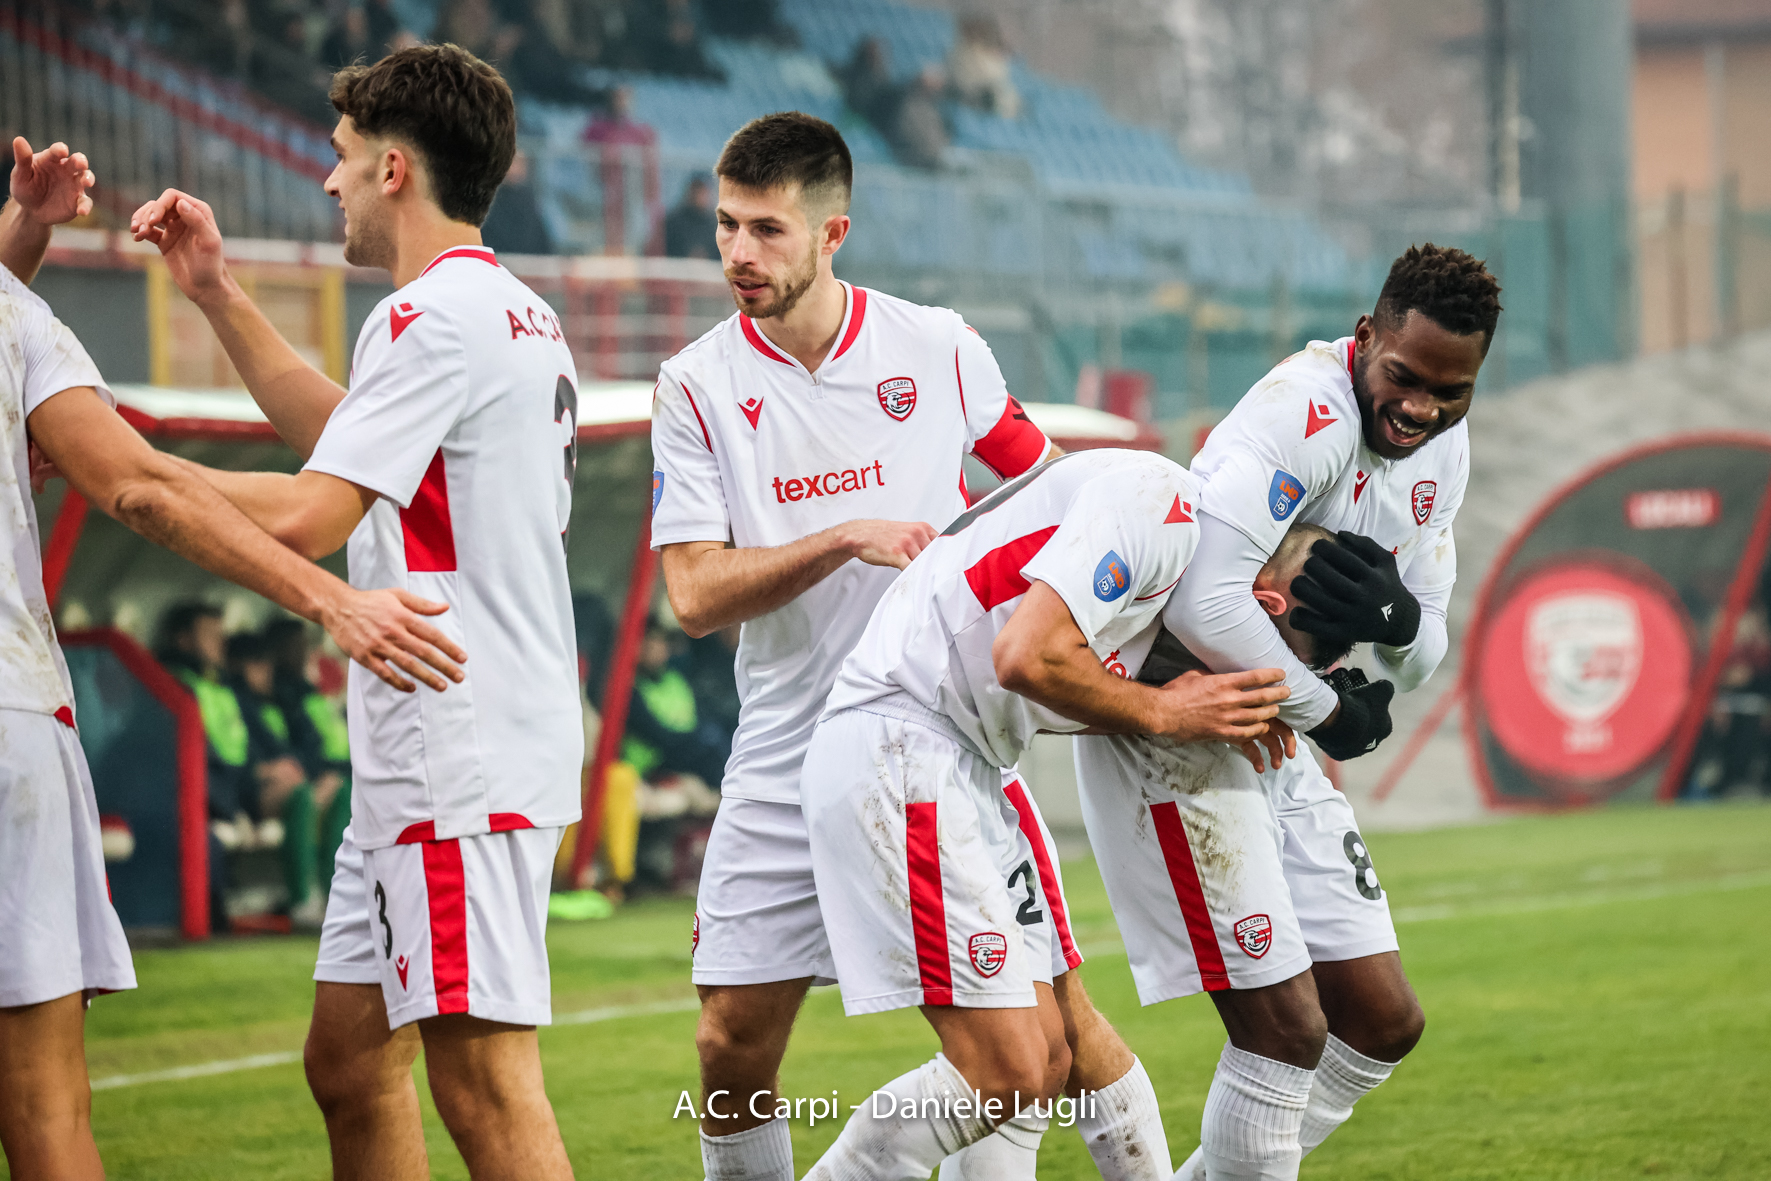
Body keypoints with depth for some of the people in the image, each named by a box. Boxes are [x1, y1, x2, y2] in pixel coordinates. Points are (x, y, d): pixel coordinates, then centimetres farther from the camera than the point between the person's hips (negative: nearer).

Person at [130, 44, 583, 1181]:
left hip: (463, 761, -11)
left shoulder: (436, 314, -13)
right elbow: (353, 437, 33)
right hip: (427, 758, 11)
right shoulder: (517, 314, 19)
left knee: (483, 1085, -13)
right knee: (350, 1061, 14)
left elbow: (309, 518, -19)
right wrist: (219, 294, 32)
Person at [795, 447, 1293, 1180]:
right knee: (1003, 1075, -11)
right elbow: (1028, 657, -23)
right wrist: (1164, 714, -9)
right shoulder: (1160, 507, -13)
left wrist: (1209, 717, 5)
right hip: (894, 754, -10)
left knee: (1048, 1063, 8)